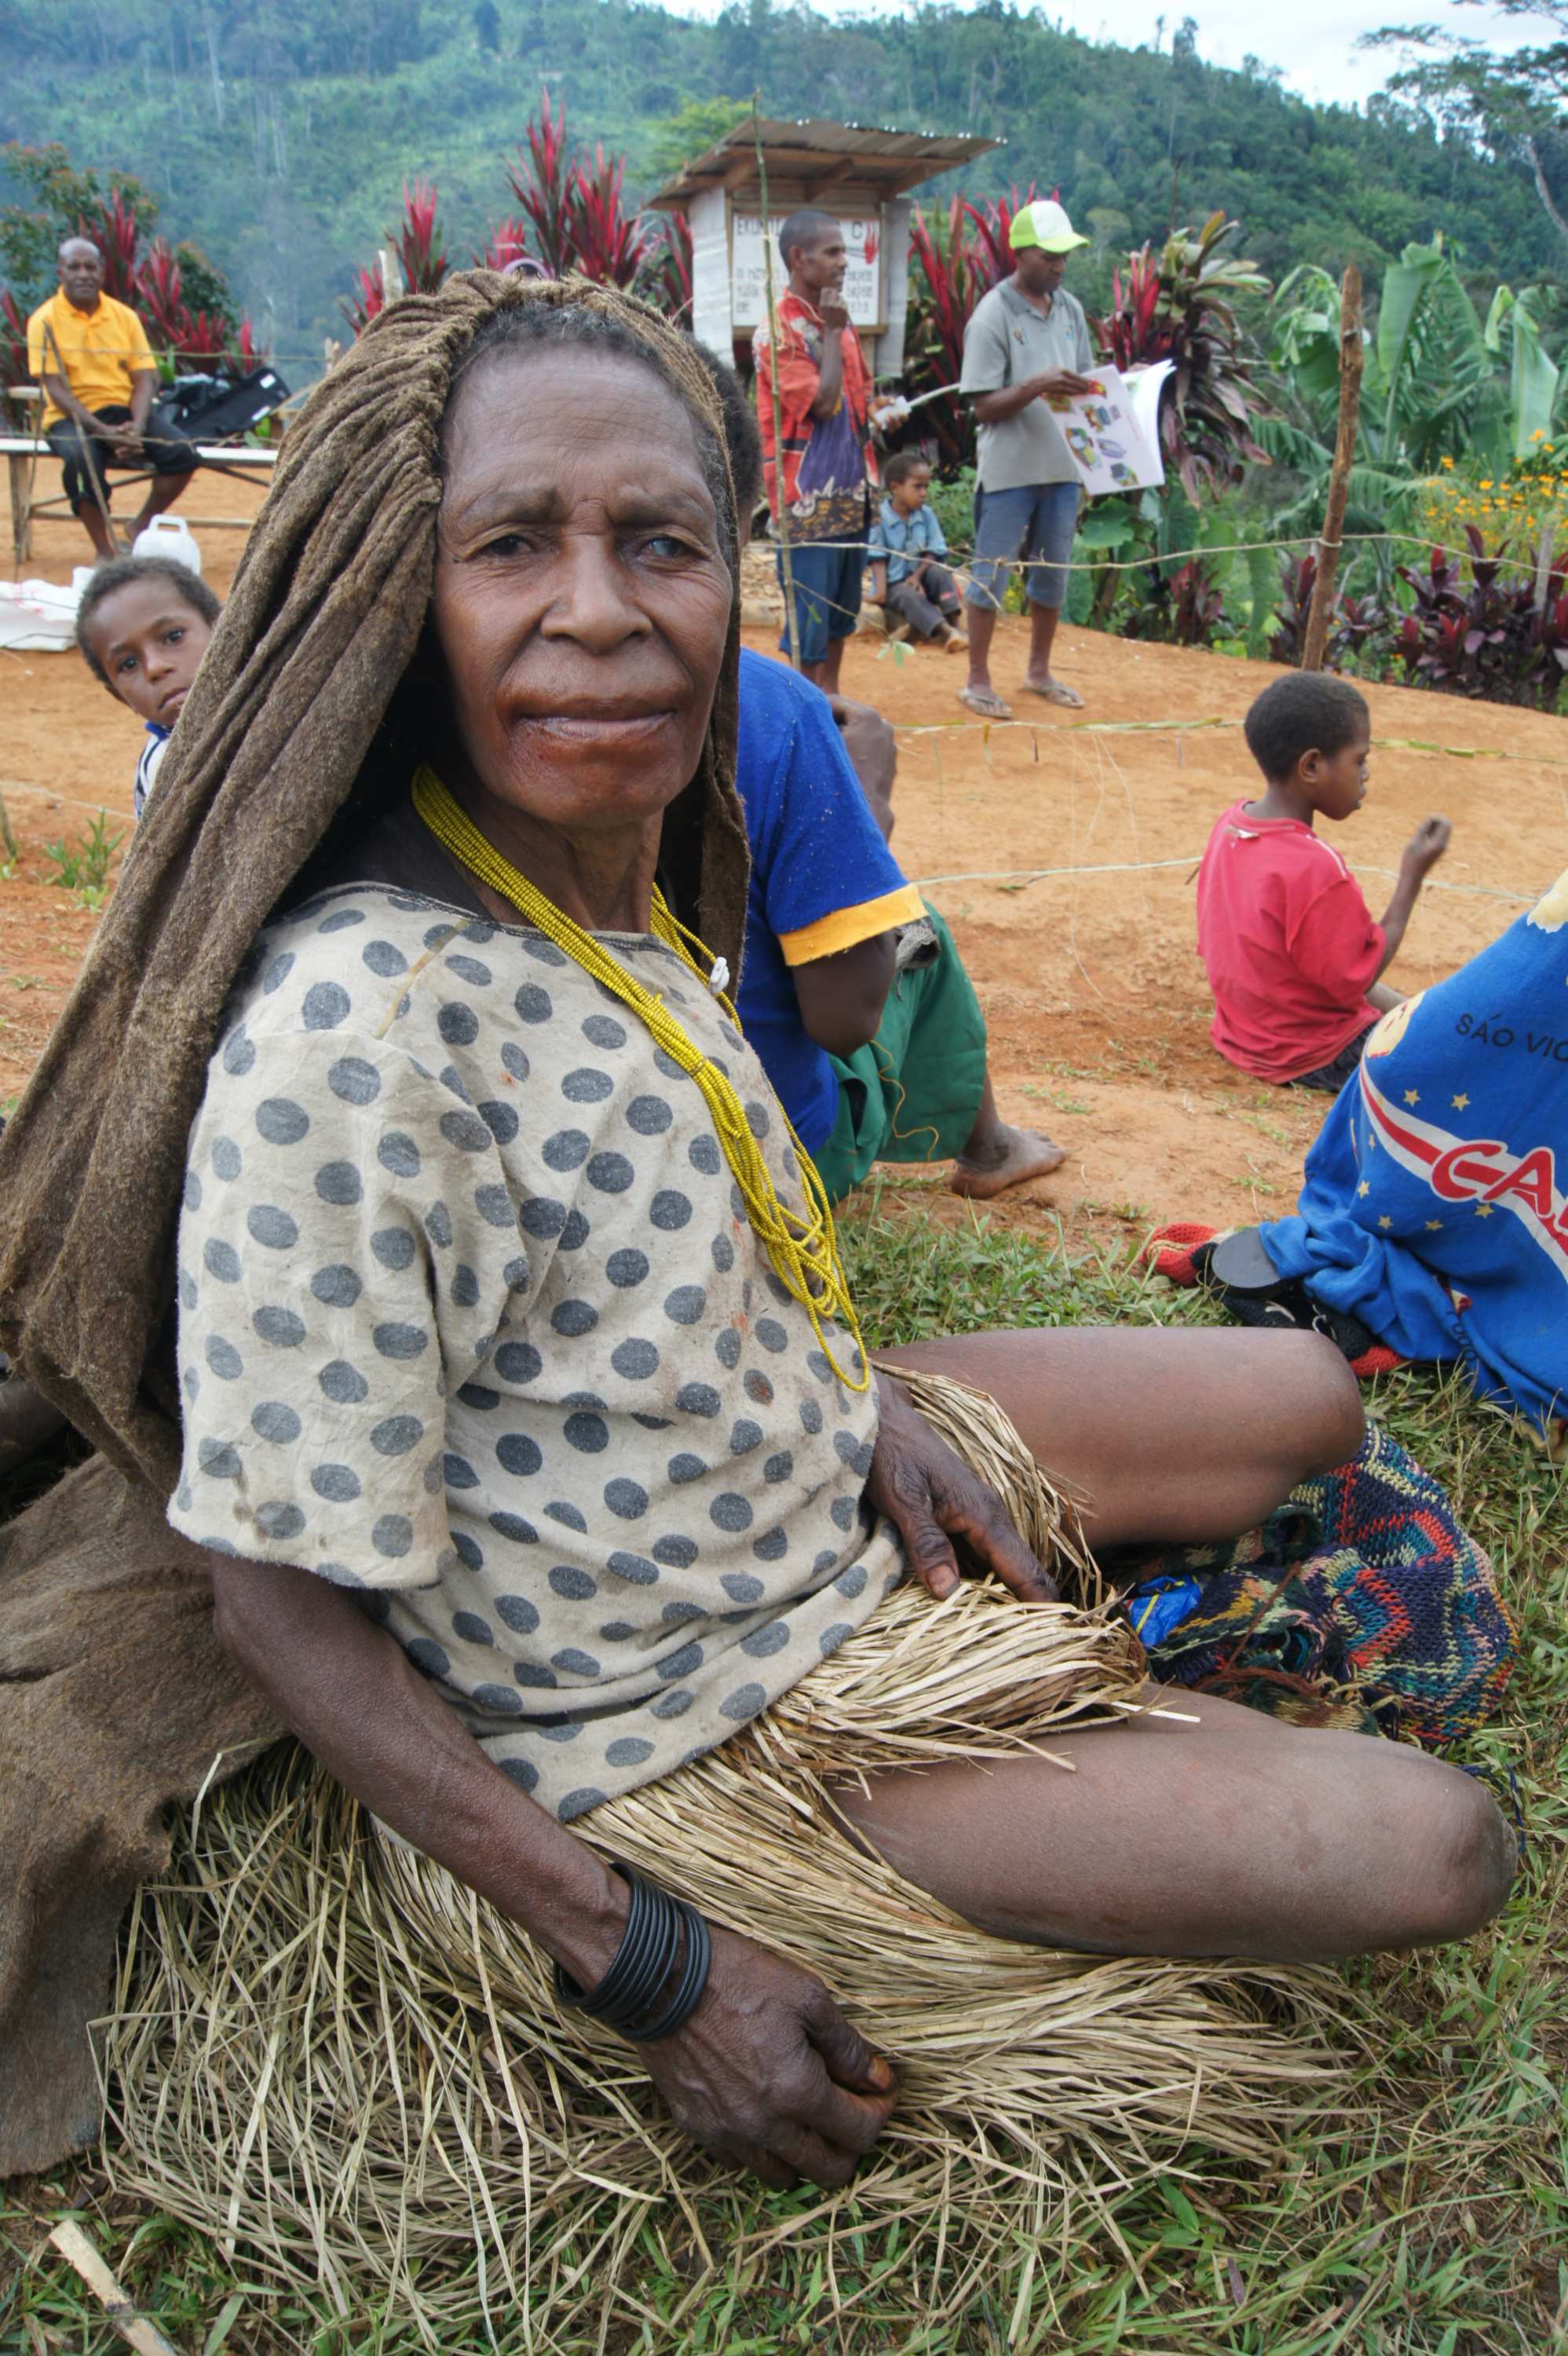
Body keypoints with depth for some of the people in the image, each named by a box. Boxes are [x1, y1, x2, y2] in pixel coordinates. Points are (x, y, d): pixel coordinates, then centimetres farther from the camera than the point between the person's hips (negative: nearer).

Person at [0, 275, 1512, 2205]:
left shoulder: (622, 890, -6)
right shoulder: (346, 1034, -31)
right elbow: (281, 1606, -24)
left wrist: (865, 1399, -3)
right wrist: (655, 1972, -20)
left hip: (826, 1467, 8)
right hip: (684, 1733, -8)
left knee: (1315, 1400, 19)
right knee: (1432, 1848, -7)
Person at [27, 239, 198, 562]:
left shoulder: (124, 316, 9)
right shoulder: (45, 320, -3)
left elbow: (144, 377, 2)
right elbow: (56, 389, -11)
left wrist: (136, 427, -18)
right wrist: (102, 431, -25)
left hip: (123, 412, 4)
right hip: (72, 418, -4)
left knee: (182, 452, -19)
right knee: (84, 459, -37)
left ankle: (141, 528, 2)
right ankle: (106, 552, -22)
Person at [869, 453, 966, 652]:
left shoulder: (927, 515, 1)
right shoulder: (879, 517, -11)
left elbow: (933, 552, -1)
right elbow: (878, 557, -11)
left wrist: (917, 576, -16)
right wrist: (881, 588, -23)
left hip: (919, 576, 4)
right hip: (893, 583, -4)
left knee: (940, 573, -23)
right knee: (910, 596, -32)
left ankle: (954, 624, -30)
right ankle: (945, 631, -49)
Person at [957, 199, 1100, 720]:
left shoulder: (1069, 308, 9)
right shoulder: (992, 316, -10)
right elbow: (985, 406, -12)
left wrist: (1087, 390, -5)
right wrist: (1036, 386, -25)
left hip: (1061, 465, 6)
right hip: (1008, 468, -6)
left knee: (1052, 575, 14)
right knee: (991, 574, 2)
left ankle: (1039, 671, 29)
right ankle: (978, 680, 12)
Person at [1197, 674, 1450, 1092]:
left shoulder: (1229, 823, -5)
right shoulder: (1315, 869, -32)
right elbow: (1357, 981, -21)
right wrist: (1413, 877, -18)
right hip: (1312, 1057, -9)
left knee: (1396, 1006, 29)